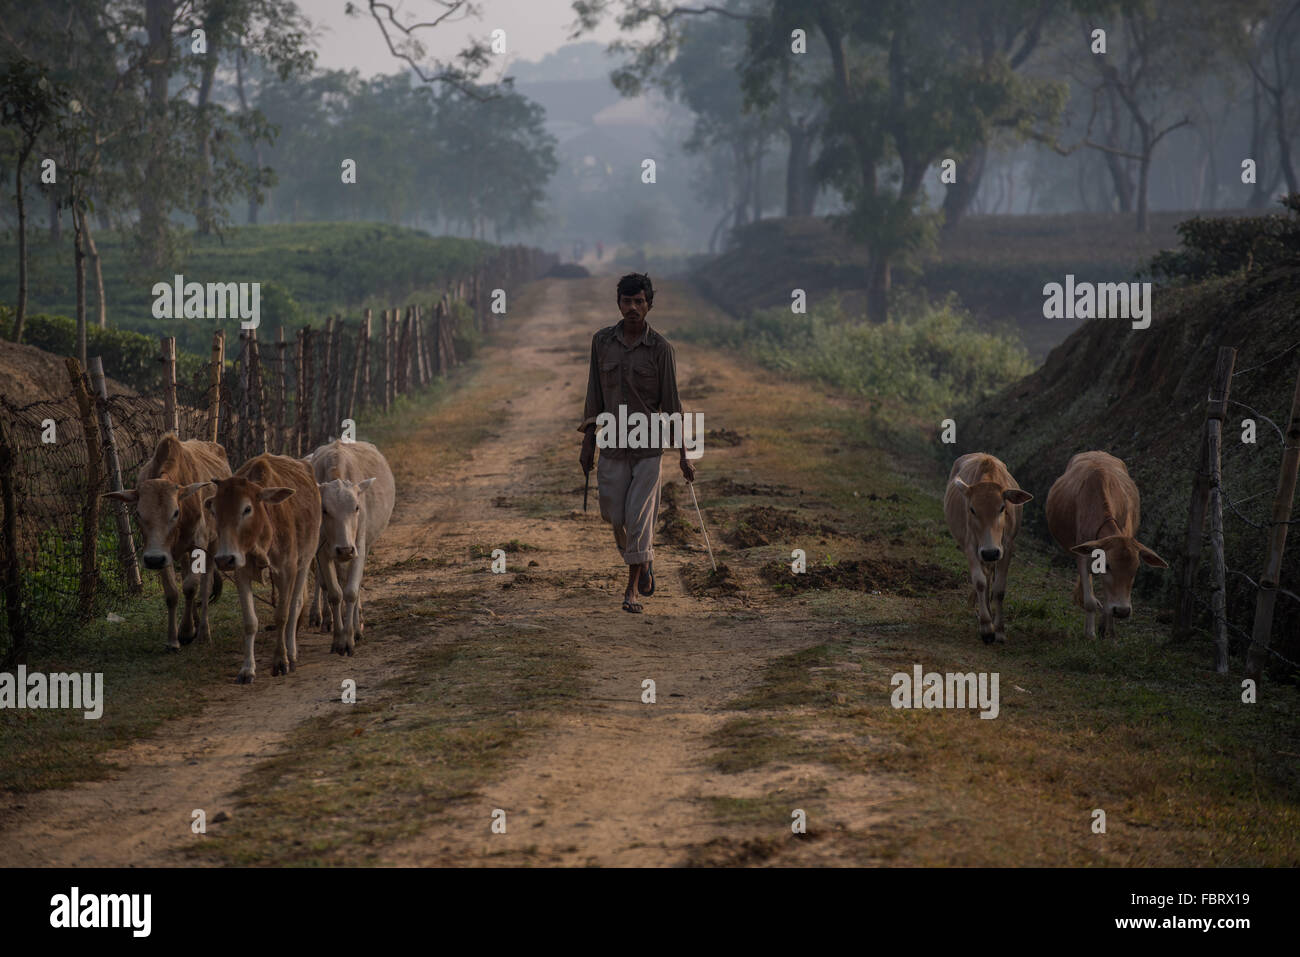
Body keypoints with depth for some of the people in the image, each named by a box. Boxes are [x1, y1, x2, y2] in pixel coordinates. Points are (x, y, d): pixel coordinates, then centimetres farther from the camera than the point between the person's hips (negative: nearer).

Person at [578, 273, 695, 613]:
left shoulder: (661, 348, -8)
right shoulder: (602, 341, 0)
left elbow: (671, 403, -4)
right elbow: (595, 396, 6)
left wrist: (684, 456, -5)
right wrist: (587, 444, 6)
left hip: (649, 445, -3)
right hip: (613, 445, 3)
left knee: (639, 516, -6)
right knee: (615, 517, 5)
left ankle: (632, 590, 4)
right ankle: (645, 560, 34)